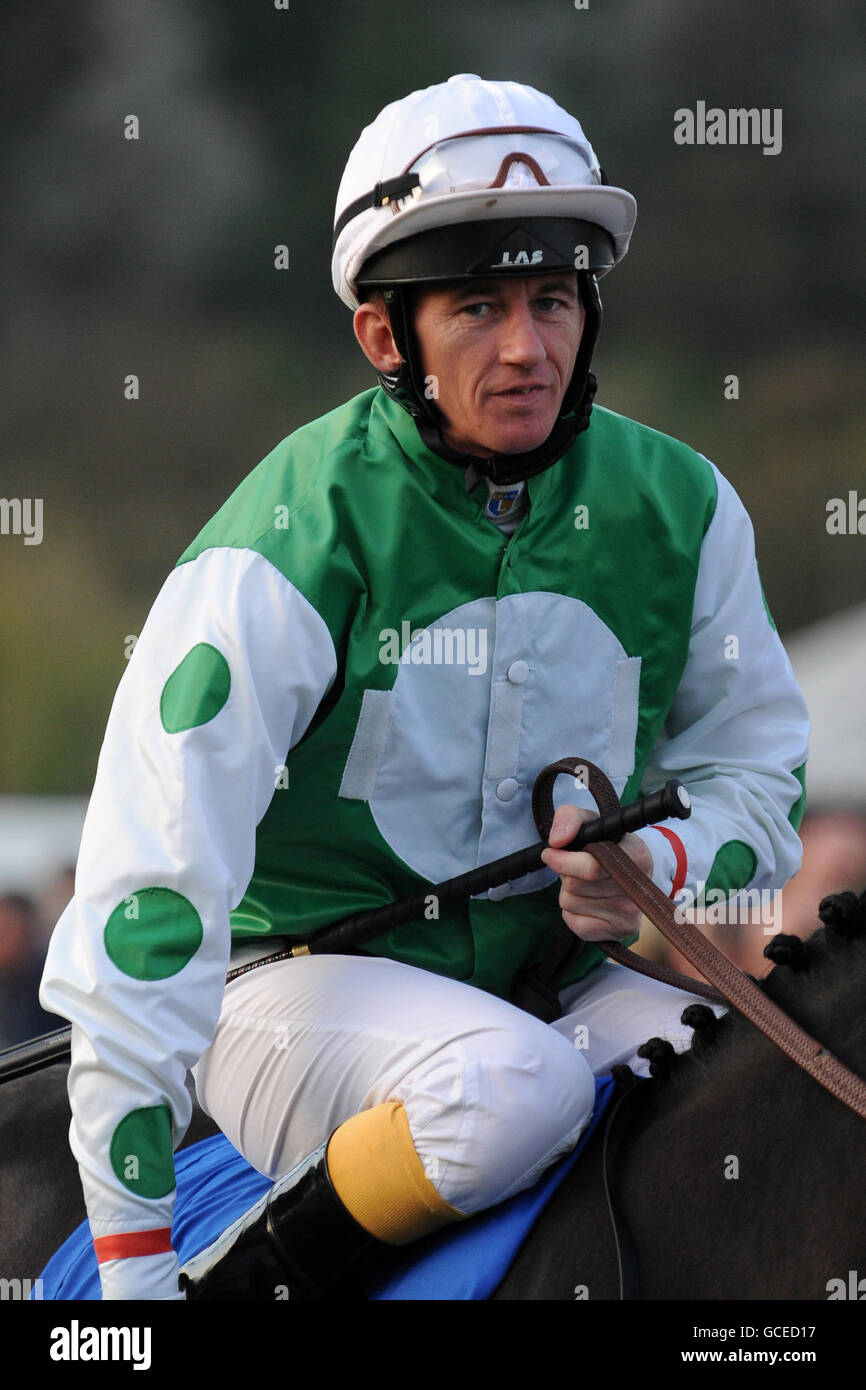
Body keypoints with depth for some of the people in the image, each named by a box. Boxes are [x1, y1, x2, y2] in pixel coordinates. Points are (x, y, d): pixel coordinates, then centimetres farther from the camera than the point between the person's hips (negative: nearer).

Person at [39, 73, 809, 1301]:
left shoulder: (679, 506, -1)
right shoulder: (286, 549, -16)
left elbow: (757, 767, 14)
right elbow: (145, 895, -18)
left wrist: (667, 858, -13)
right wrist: (134, 1268, -20)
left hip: (557, 969, 5)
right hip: (299, 988, -5)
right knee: (509, 1091, -36)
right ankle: (245, 1277, -13)